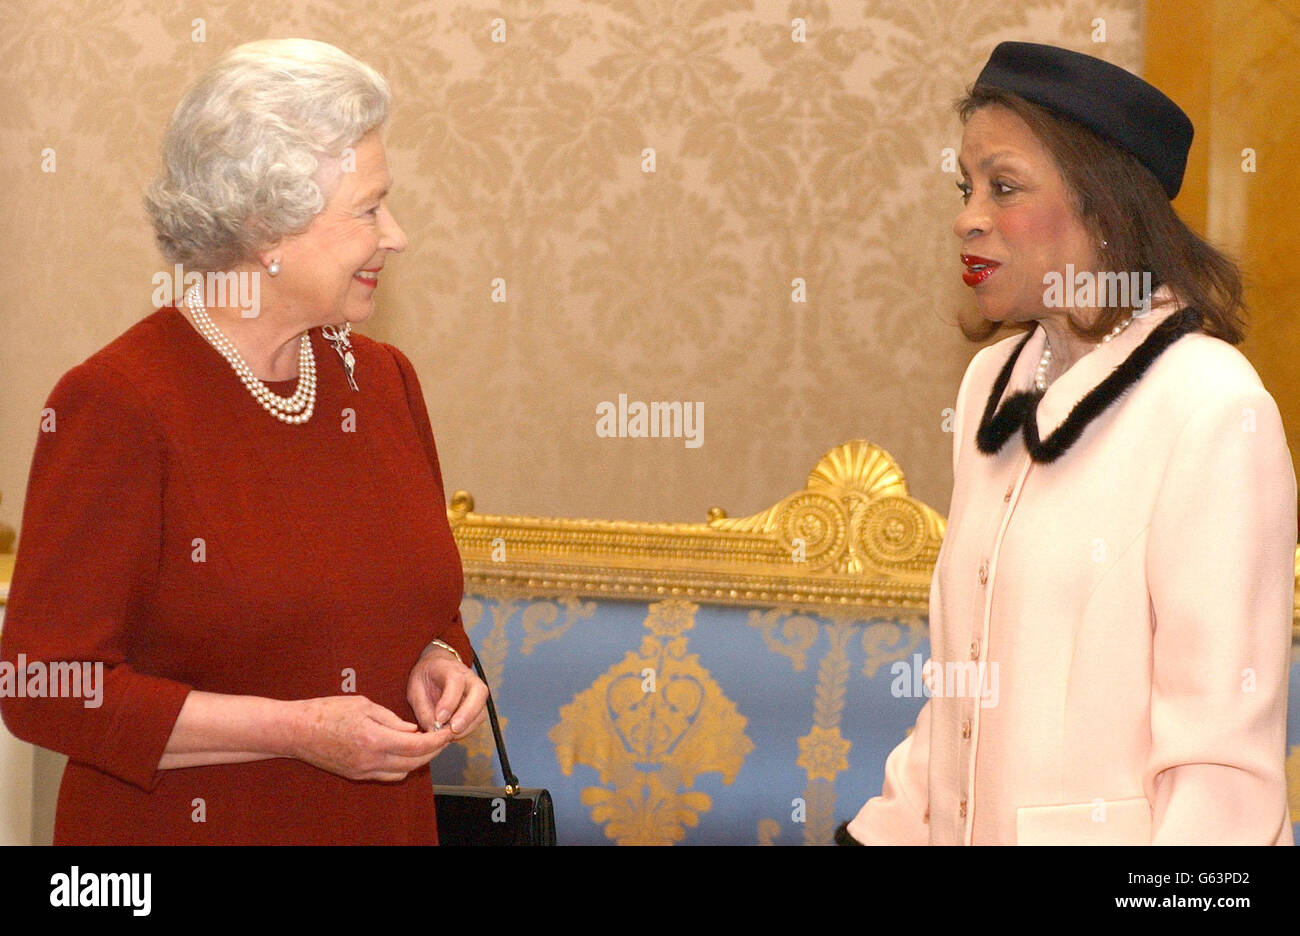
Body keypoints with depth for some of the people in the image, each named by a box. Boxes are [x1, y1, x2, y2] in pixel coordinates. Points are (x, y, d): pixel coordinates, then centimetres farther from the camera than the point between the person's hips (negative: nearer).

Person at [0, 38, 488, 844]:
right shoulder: (119, 406, -16)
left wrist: (440, 663, -5)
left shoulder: (383, 380, 5)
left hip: (386, 821, 6)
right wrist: (295, 731, -23)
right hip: (178, 824, -6)